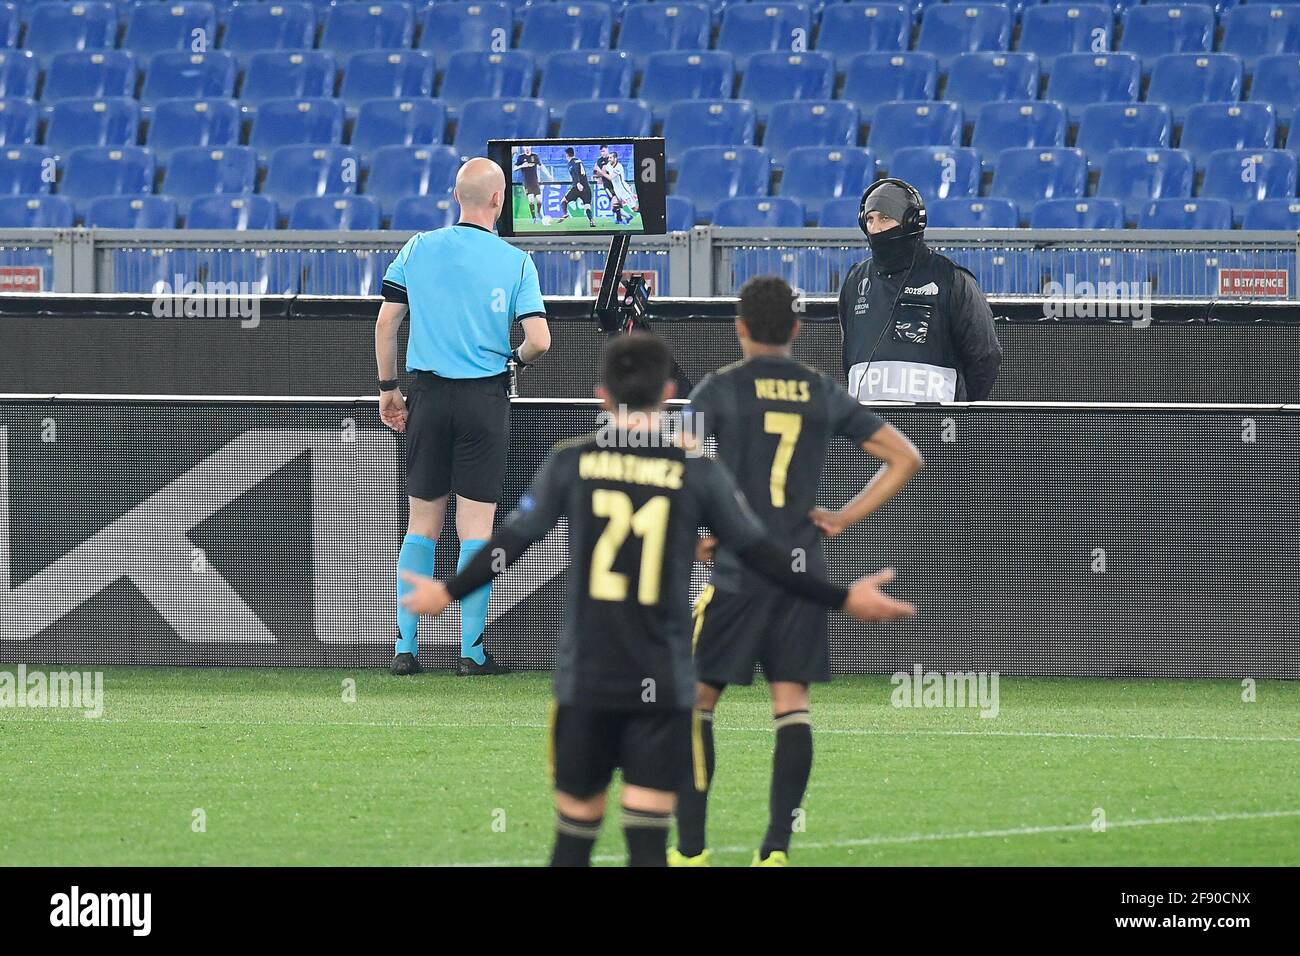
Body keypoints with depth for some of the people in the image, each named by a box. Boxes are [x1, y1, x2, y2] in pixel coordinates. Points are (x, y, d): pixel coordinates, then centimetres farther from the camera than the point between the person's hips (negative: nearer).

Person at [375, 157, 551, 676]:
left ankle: (405, 645, 8)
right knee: (475, 526, 1)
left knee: (421, 525, 9)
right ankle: (471, 649, 0)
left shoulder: (418, 248, 2)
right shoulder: (515, 261, -4)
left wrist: (388, 389, 12)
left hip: (428, 396, 2)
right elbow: (539, 340, -10)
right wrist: (518, 357, 13)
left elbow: (385, 323, 2)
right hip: (485, 398, -2)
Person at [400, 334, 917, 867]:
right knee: (648, 839, -2)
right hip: (663, 684, -1)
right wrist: (842, 600, 12)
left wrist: (449, 592, 18)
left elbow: (511, 544, 2)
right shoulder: (697, 470, -2)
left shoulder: (571, 462, -1)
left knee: (574, 833, 10)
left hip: (585, 680, 1)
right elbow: (760, 556, 2)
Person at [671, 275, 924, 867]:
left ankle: (690, 850, 0)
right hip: (804, 570, 3)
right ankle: (776, 848, 0)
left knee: (694, 700, 5)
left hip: (738, 570, -3)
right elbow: (904, 458, 11)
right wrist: (846, 518, 9)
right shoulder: (825, 394, 8)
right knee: (792, 704, 5)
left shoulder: (721, 389, -3)